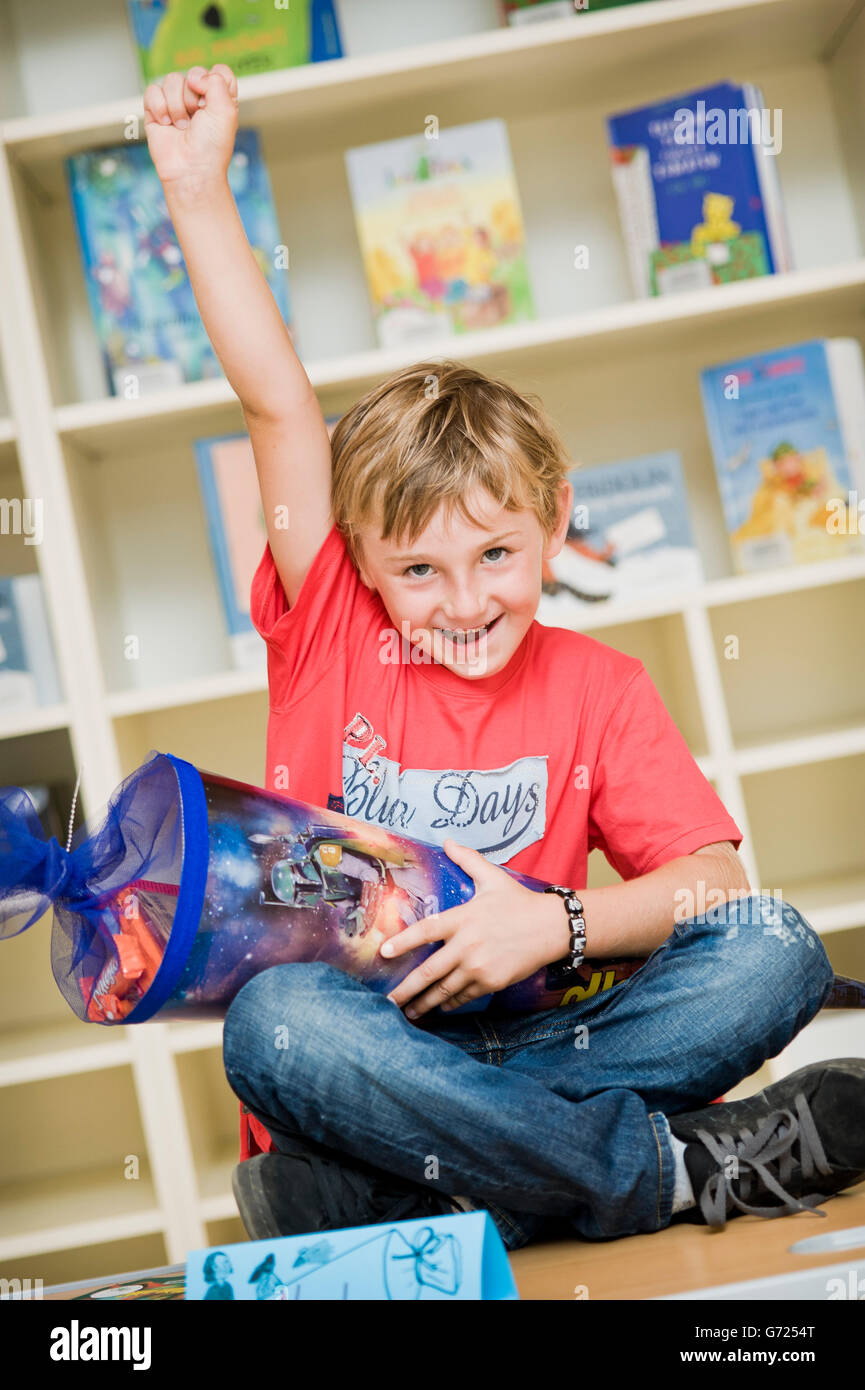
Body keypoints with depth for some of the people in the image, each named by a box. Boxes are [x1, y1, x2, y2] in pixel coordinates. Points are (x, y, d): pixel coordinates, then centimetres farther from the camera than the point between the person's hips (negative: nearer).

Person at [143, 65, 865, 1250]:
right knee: (273, 1024, -37)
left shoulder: (597, 683, 6)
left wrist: (559, 924, -20)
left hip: (525, 1039, 2)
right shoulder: (331, 637, 3)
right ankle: (685, 1169, -26)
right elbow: (278, 407, -7)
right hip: (356, 1036, -1)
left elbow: (713, 877, -3)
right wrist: (198, 191, -10)